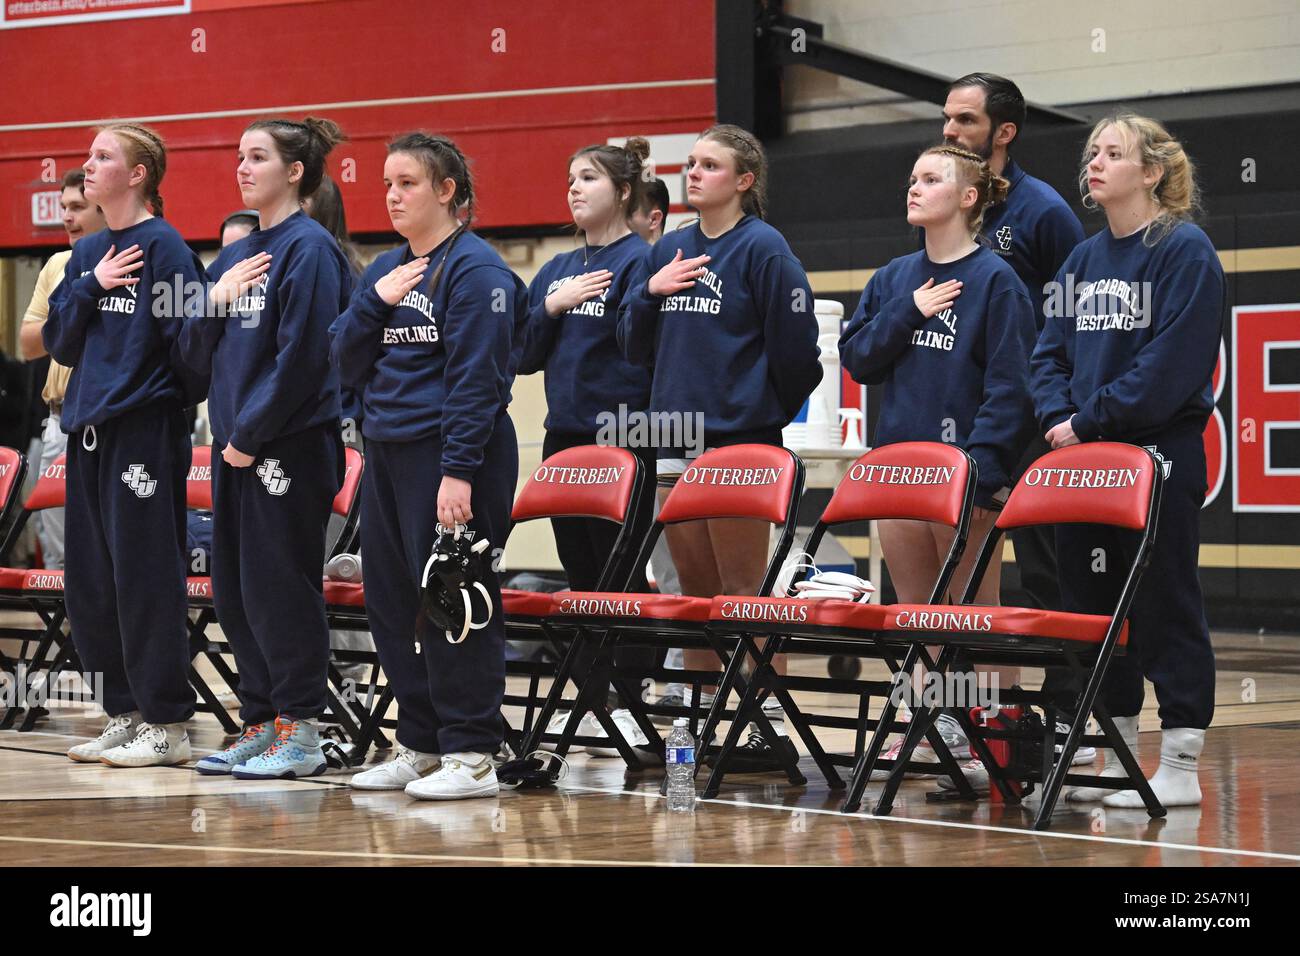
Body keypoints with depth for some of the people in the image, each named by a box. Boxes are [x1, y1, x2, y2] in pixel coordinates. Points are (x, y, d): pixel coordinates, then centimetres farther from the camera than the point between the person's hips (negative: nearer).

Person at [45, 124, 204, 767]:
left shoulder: (164, 247, -8)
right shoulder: (86, 254, 15)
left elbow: (187, 339, -12)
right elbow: (58, 342, 10)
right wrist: (91, 287, -3)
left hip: (146, 429, -8)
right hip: (88, 426, 8)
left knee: (145, 578, -5)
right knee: (90, 585, 9)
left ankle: (166, 726, 1)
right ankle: (123, 714, 18)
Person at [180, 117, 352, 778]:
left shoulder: (309, 250, -10)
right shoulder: (236, 255, 15)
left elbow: (301, 357, -16)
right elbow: (195, 354, 15)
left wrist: (250, 434, -14)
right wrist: (214, 300, -3)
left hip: (290, 445, -8)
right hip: (235, 445, 9)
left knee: (278, 589, -5)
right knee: (234, 593, 10)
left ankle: (300, 731, 2)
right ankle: (260, 724, 18)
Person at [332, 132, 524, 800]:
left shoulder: (475, 269, -9)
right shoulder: (386, 269, 15)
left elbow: (476, 377, -15)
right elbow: (346, 363, 12)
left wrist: (459, 472, -20)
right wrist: (374, 302, -4)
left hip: (450, 451, -8)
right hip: (386, 448, 8)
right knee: (392, 601, 10)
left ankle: (472, 755, -2)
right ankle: (419, 747, 18)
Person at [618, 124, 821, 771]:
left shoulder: (764, 248, -7)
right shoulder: (668, 251, 13)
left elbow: (794, 347, -9)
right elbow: (634, 344, 15)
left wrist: (769, 411, 0)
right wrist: (650, 292, -2)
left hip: (741, 438, -6)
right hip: (675, 435, 6)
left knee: (743, 589, -6)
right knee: (694, 588, 10)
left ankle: (771, 724, -2)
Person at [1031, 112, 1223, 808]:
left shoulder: (1186, 252, -8)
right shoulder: (1083, 260, 15)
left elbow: (1173, 361, -16)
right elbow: (1051, 351, 13)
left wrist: (1090, 421, -16)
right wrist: (1059, 418, -6)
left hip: (1160, 456, -7)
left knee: (1165, 606, -4)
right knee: (1093, 605, 9)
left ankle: (1180, 769, 1)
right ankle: (1114, 761, 17)